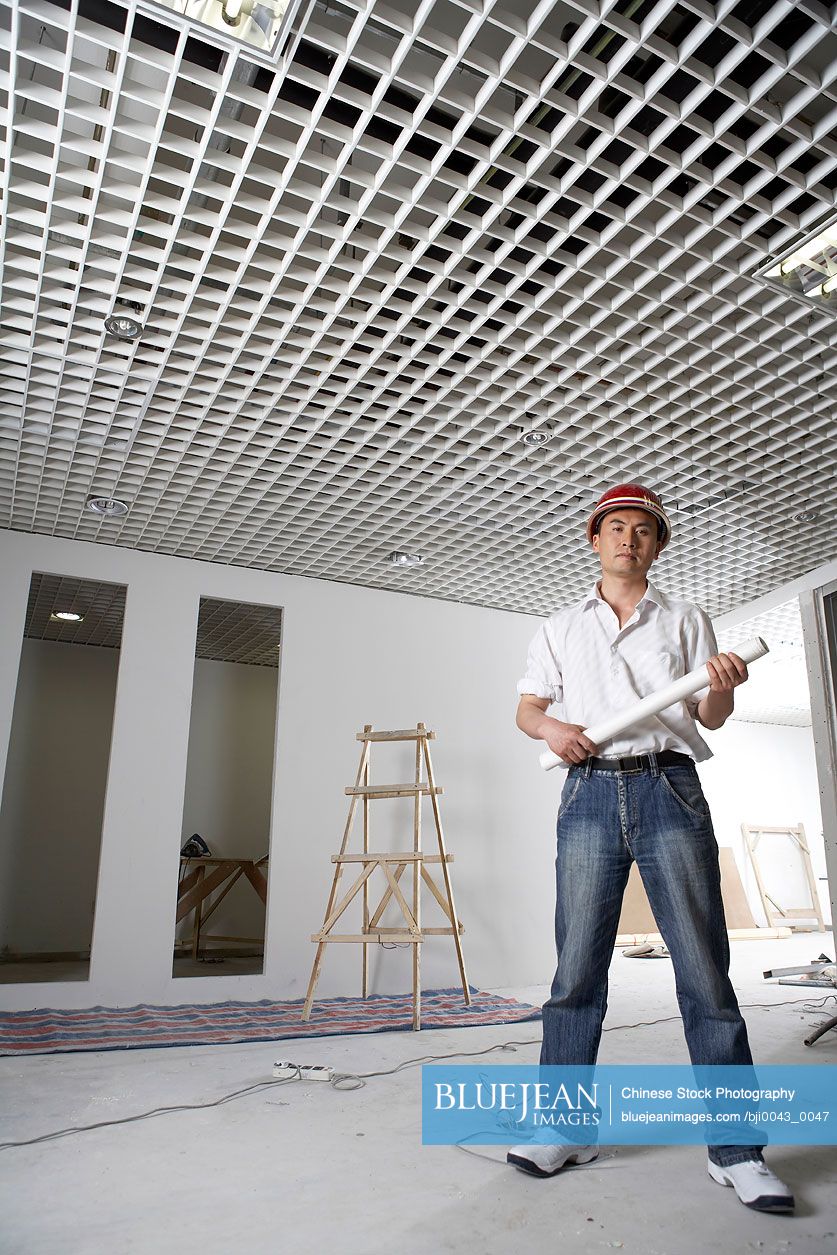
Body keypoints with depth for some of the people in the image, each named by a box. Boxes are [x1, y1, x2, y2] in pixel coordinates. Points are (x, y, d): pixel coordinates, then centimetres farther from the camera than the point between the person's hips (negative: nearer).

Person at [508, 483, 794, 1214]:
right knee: (576, 970, 3)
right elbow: (526, 708, 16)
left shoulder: (686, 621, 14)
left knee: (705, 968, -1)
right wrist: (550, 727, -6)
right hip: (590, 793, 1)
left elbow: (711, 717, 9)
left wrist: (724, 686, -14)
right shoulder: (561, 629, 17)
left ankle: (735, 1150, 10)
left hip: (670, 790, 0)